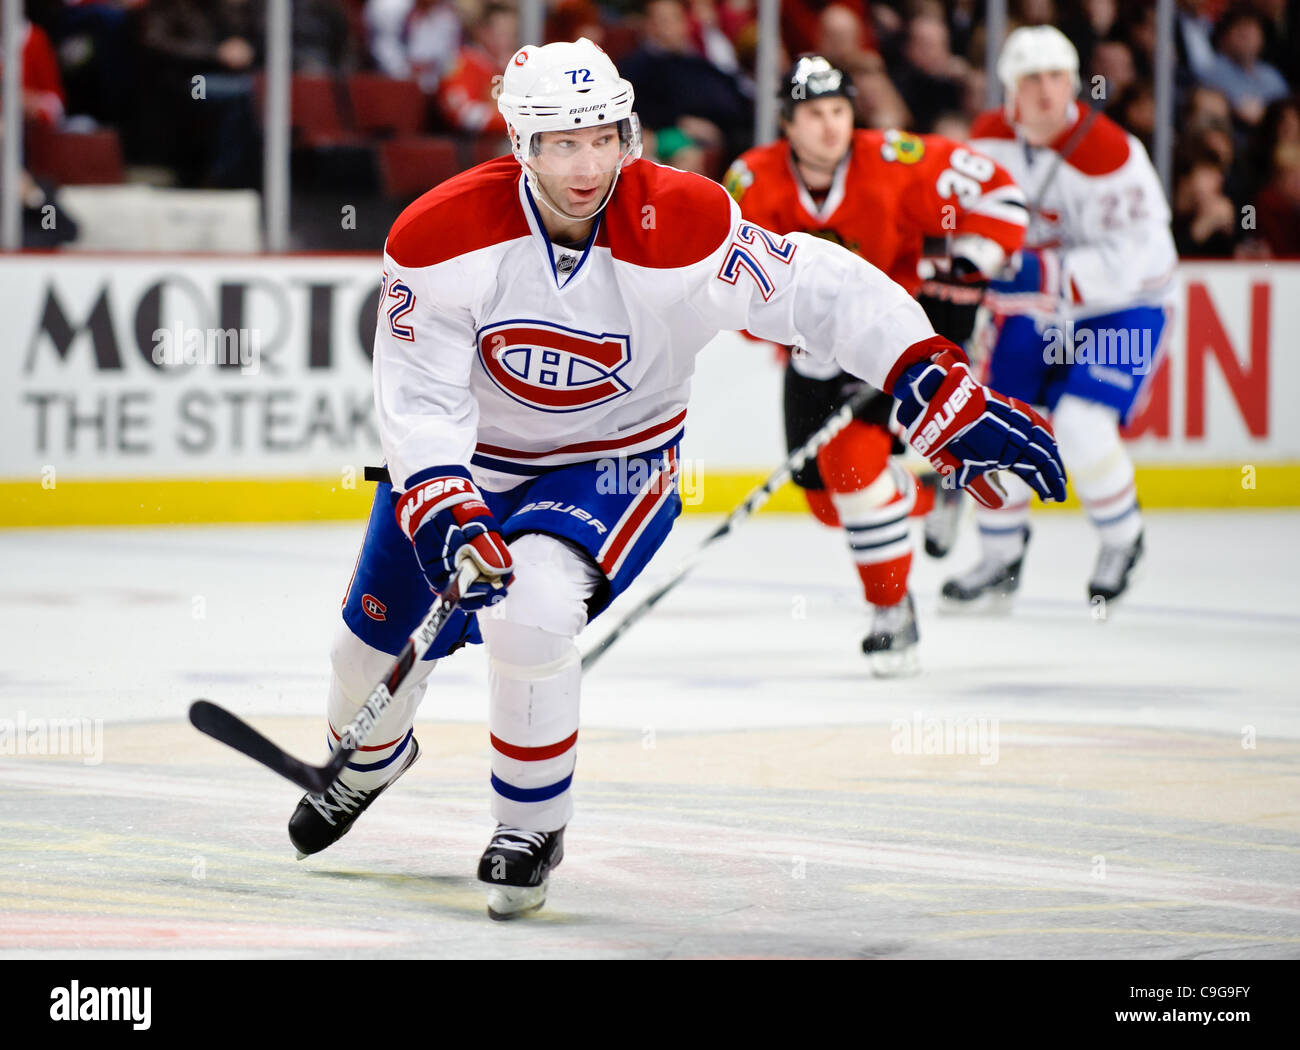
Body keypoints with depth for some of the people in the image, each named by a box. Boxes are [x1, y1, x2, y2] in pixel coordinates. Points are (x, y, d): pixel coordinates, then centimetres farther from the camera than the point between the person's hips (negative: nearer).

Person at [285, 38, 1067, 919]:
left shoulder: (683, 227, -27)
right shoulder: (441, 236, -24)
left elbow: (821, 293, -22)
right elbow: (418, 396, -23)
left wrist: (952, 401, -27)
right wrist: (447, 514, -38)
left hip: (614, 464, -2)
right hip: (472, 451, 3)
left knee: (530, 612, -29)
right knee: (379, 637, 12)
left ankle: (533, 828, -5)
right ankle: (370, 760, 50)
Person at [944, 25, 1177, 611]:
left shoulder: (1109, 152, -27)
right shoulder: (988, 139, -6)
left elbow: (1125, 259, -31)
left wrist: (1039, 275, -38)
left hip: (1125, 305, -6)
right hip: (1034, 310, 6)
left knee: (1079, 425, -24)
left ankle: (1122, 538, 3)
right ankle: (1000, 562, 19)